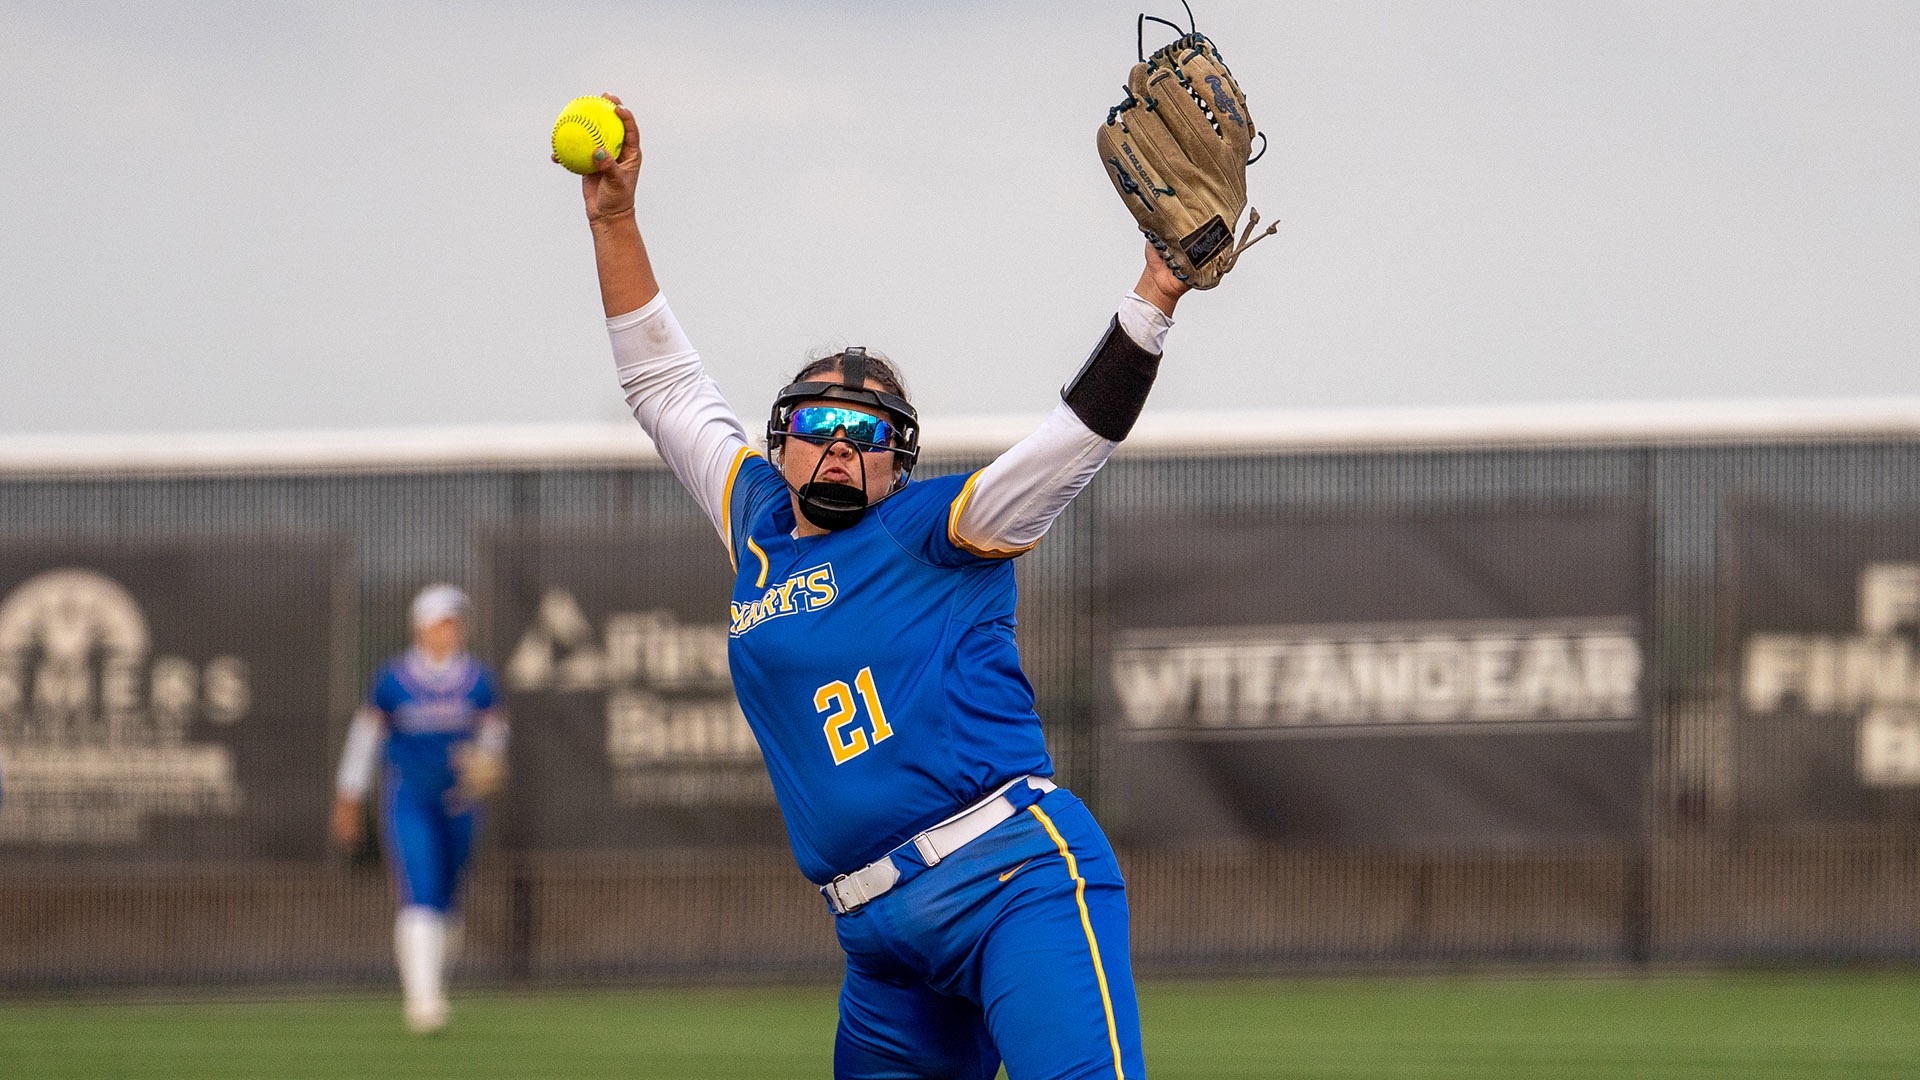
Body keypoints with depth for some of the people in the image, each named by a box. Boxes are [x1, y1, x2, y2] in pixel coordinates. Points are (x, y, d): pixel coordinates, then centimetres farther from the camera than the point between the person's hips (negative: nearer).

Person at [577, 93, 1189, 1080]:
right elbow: (663, 383, 30)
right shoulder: (763, 530, 23)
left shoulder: (929, 528, 7)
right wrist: (615, 221, 25)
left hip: (1018, 879, -7)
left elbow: (1078, 440, -5)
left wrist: (1152, 300, -17)